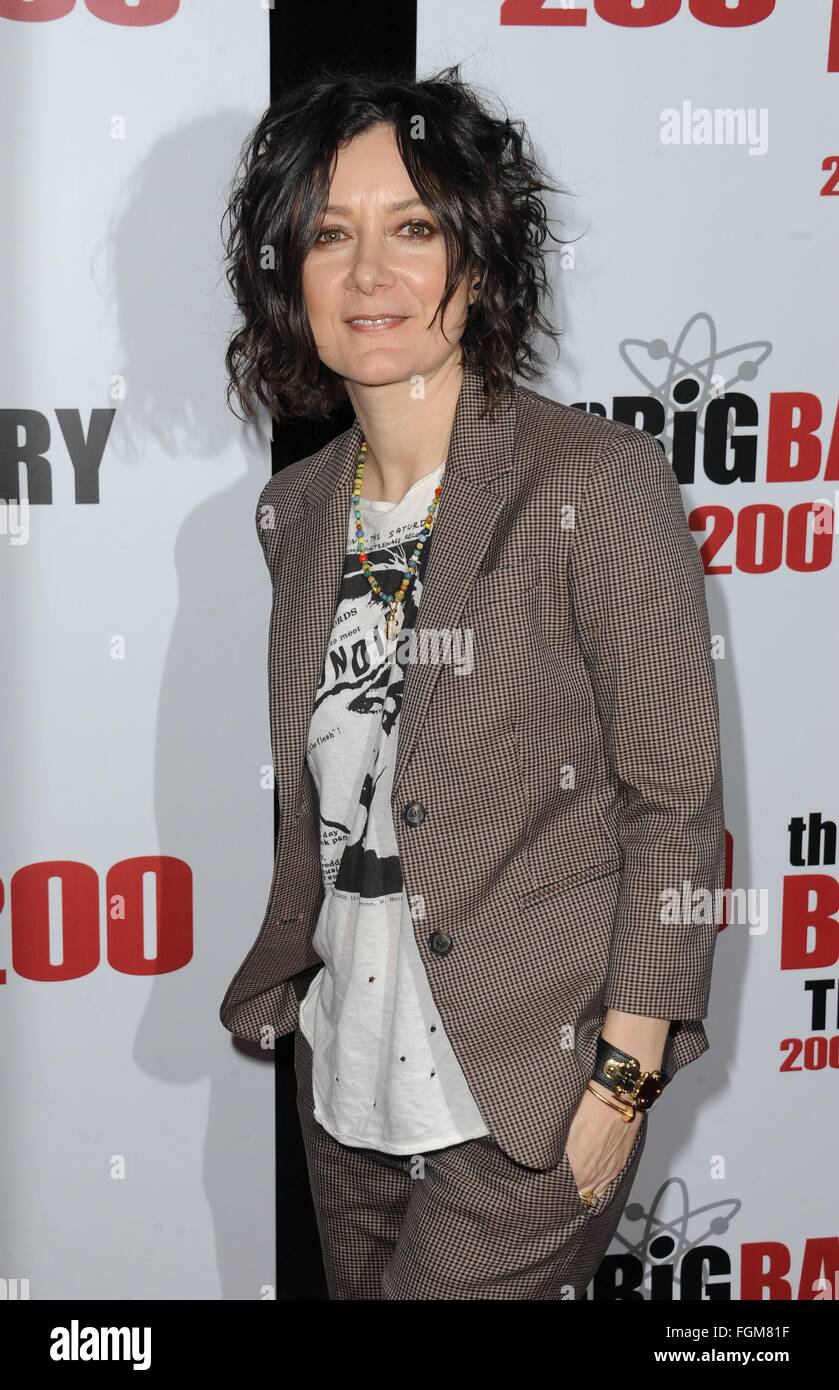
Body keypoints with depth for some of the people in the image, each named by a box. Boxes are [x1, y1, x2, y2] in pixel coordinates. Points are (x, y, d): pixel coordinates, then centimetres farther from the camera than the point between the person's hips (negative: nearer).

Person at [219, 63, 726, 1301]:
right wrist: (286, 988, 15)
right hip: (346, 1075, 6)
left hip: (522, 1098, -6)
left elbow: (675, 805, -12)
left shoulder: (597, 481, -13)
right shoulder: (296, 512, 5)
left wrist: (623, 1079, -14)